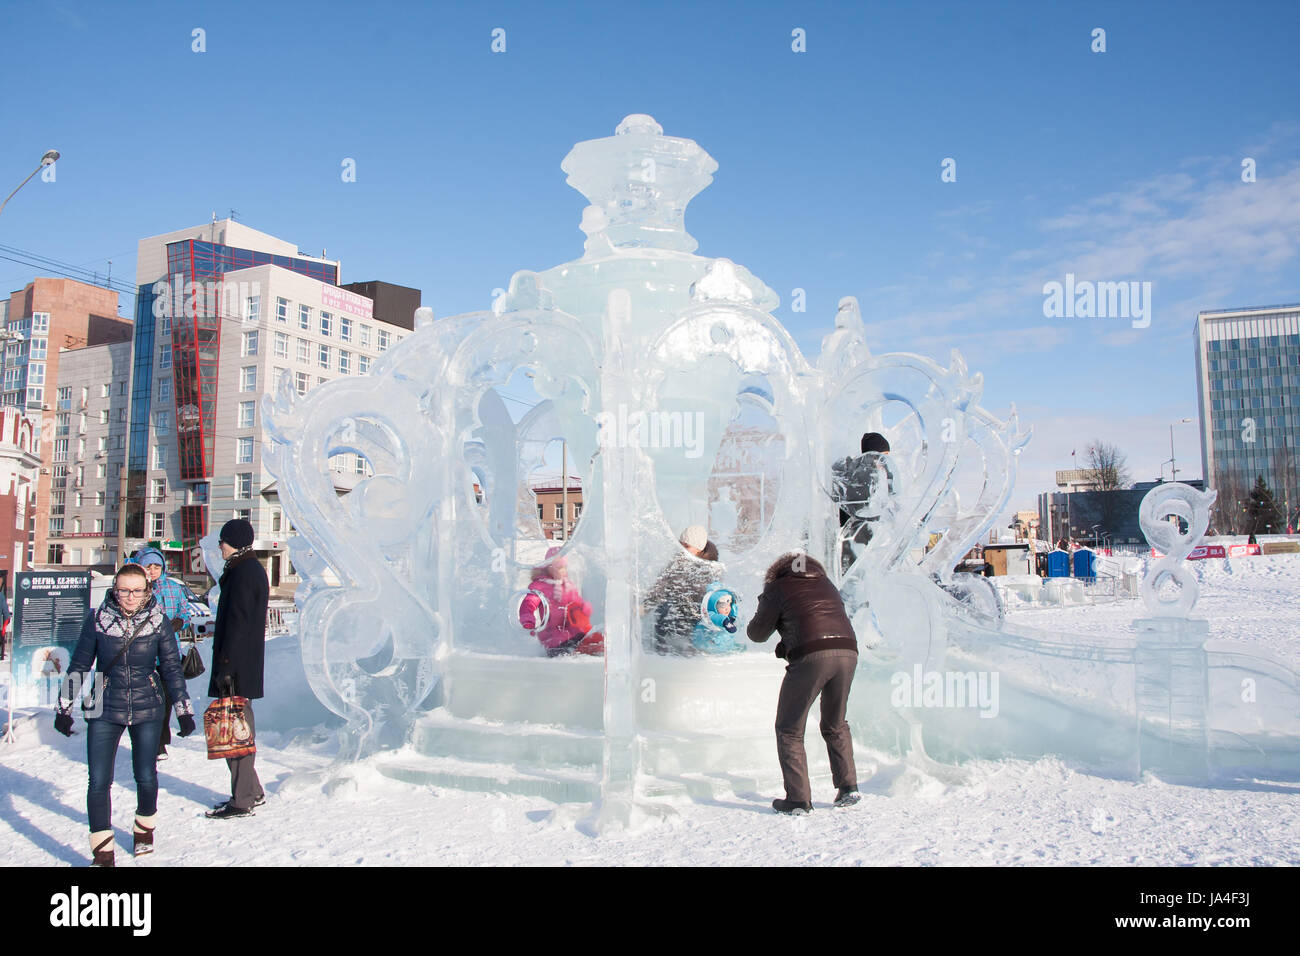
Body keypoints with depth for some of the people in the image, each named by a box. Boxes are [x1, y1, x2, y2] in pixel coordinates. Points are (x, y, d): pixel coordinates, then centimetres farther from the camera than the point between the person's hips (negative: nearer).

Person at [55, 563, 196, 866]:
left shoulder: (158, 621, -5)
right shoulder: (97, 619, -5)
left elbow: (172, 668, 2)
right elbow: (78, 666, 5)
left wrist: (184, 710, 2)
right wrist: (65, 708, 5)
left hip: (147, 710, 0)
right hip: (104, 712, 0)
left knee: (146, 777, 9)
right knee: (98, 782, -4)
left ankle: (144, 830, 36)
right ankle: (102, 852, 10)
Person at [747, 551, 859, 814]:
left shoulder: (778, 587, 13)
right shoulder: (827, 584, 29)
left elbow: (757, 633, 14)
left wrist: (760, 614, 36)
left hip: (811, 656, -5)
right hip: (847, 652, 5)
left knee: (789, 730, 7)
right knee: (835, 725, 25)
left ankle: (798, 799, 3)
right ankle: (848, 787, 20)